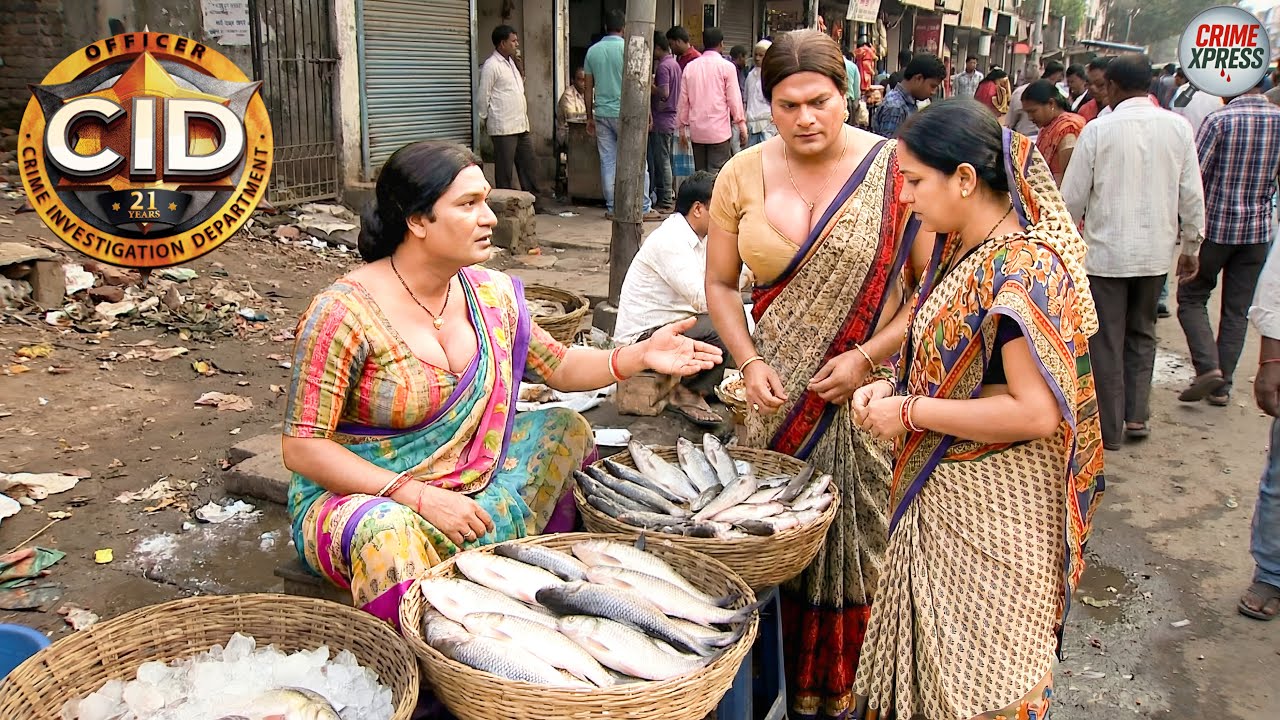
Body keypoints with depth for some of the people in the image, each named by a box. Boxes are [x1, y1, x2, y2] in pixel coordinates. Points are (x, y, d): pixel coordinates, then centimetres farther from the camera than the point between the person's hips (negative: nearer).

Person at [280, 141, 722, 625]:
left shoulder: (490, 294, -2)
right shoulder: (346, 312, -21)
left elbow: (558, 367, 10)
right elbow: (303, 448, -19)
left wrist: (640, 356, -9)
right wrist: (422, 497, -26)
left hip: (462, 487, 7)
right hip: (358, 494, -6)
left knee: (564, 429, 4)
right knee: (388, 532, -38)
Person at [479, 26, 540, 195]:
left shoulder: (510, 62, 16)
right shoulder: (491, 65, -11)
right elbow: (483, 98, -9)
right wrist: (486, 120, -1)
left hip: (520, 126, 9)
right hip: (503, 128, -8)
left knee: (529, 165, 10)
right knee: (505, 170, -2)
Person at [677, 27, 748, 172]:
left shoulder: (690, 67, 6)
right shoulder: (726, 67, -6)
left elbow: (683, 100, 9)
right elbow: (734, 99, -5)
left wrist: (682, 126, 17)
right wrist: (741, 122, 6)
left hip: (696, 130, 4)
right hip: (719, 130, -4)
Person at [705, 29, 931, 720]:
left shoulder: (895, 171, -9)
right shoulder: (742, 177, 1)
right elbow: (721, 284, 9)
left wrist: (866, 356, -16)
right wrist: (750, 362, -5)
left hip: (870, 397, -3)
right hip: (778, 396, 3)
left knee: (861, 550, 4)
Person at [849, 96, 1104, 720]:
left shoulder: (1024, 269, -22)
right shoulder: (959, 248, 5)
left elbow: (1036, 412, -27)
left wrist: (910, 413, -20)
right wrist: (892, 388, -2)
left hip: (993, 509, -8)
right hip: (939, 494, 8)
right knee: (931, 656, 20)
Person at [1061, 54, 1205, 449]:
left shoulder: (1098, 129, -12)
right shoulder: (1178, 127, -2)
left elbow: (1073, 197, -8)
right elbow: (1192, 195, 1)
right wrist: (1191, 246, 13)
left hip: (1106, 251, -4)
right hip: (1155, 251, 4)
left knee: (1106, 341, 7)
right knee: (1141, 334, 22)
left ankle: (1109, 428, 14)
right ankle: (1137, 416, 20)